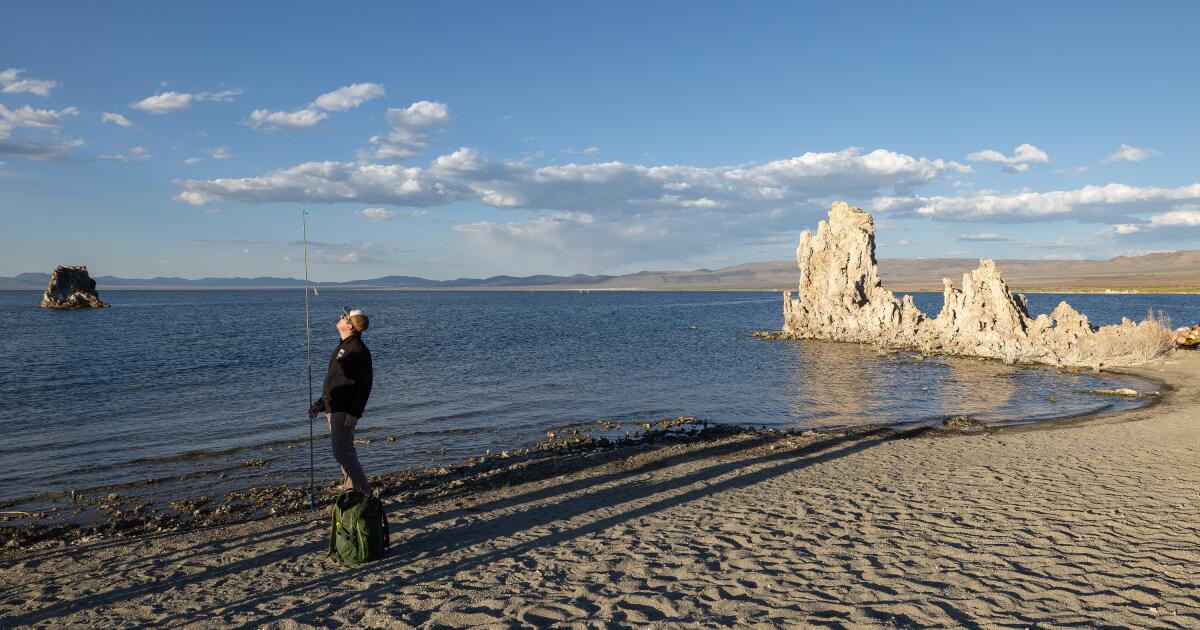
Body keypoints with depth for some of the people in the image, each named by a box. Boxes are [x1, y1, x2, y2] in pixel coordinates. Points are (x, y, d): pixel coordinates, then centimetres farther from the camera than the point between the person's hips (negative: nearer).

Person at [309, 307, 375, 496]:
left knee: (341, 452, -13)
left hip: (344, 411, -10)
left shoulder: (358, 349, -16)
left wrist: (354, 413, -25)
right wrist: (320, 404, 21)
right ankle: (351, 487, 26)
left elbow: (365, 384, -20)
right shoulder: (343, 347, 16)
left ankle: (363, 490, -8)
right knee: (345, 450, 16)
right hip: (333, 409, 10)